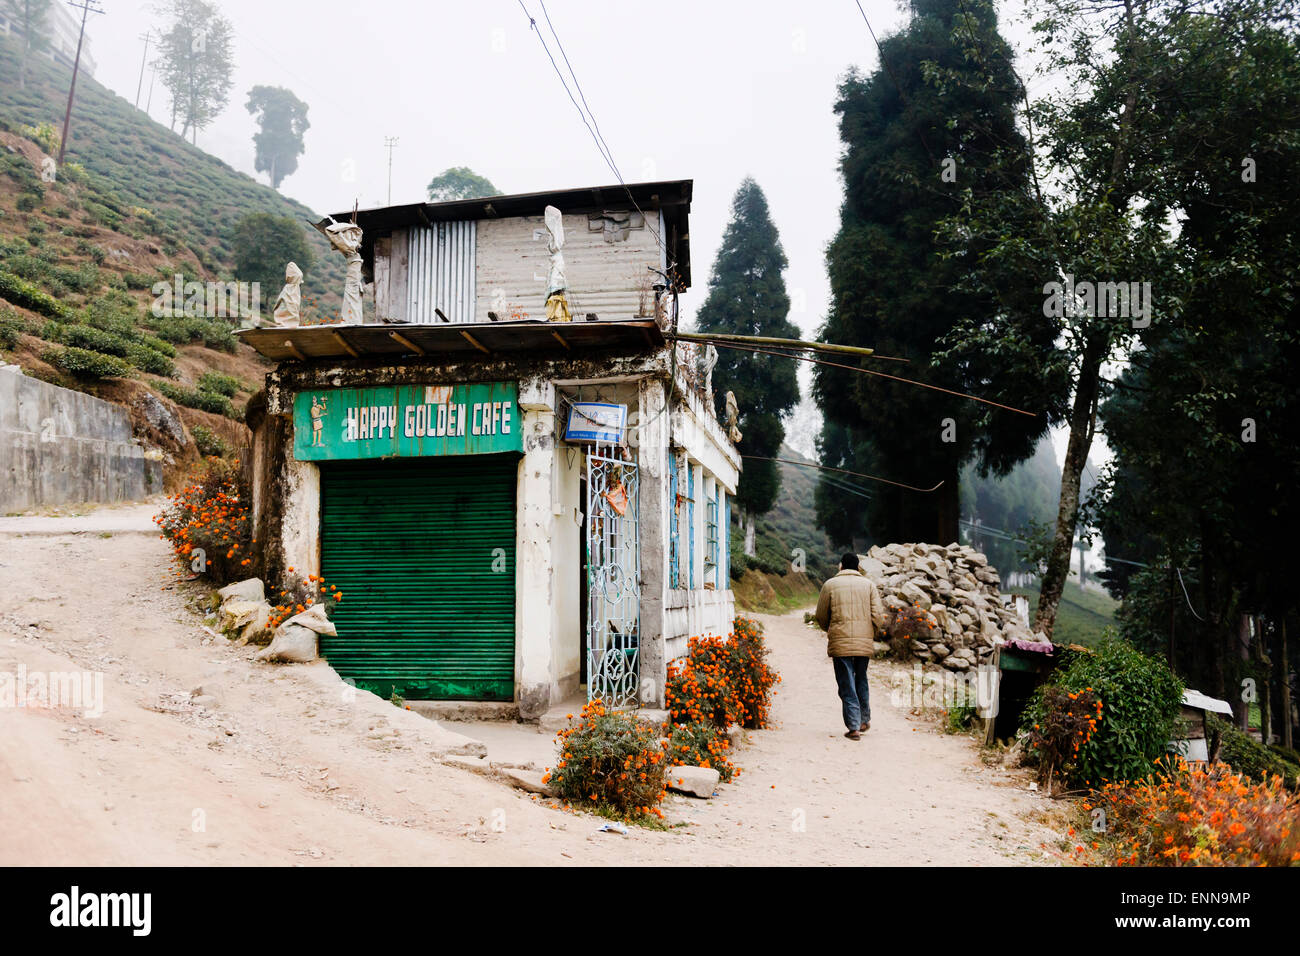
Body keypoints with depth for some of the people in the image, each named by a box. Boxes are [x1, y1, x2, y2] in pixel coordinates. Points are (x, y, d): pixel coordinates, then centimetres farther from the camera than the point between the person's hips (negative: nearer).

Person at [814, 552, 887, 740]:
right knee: (861, 680, 20)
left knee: (847, 685, 1)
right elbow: (878, 615, 0)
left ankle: (854, 727, -2)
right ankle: (865, 720, 29)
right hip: (864, 643, 2)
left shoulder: (830, 585, 1)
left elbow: (821, 616, 5)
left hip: (840, 642, -2)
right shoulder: (869, 584, 5)